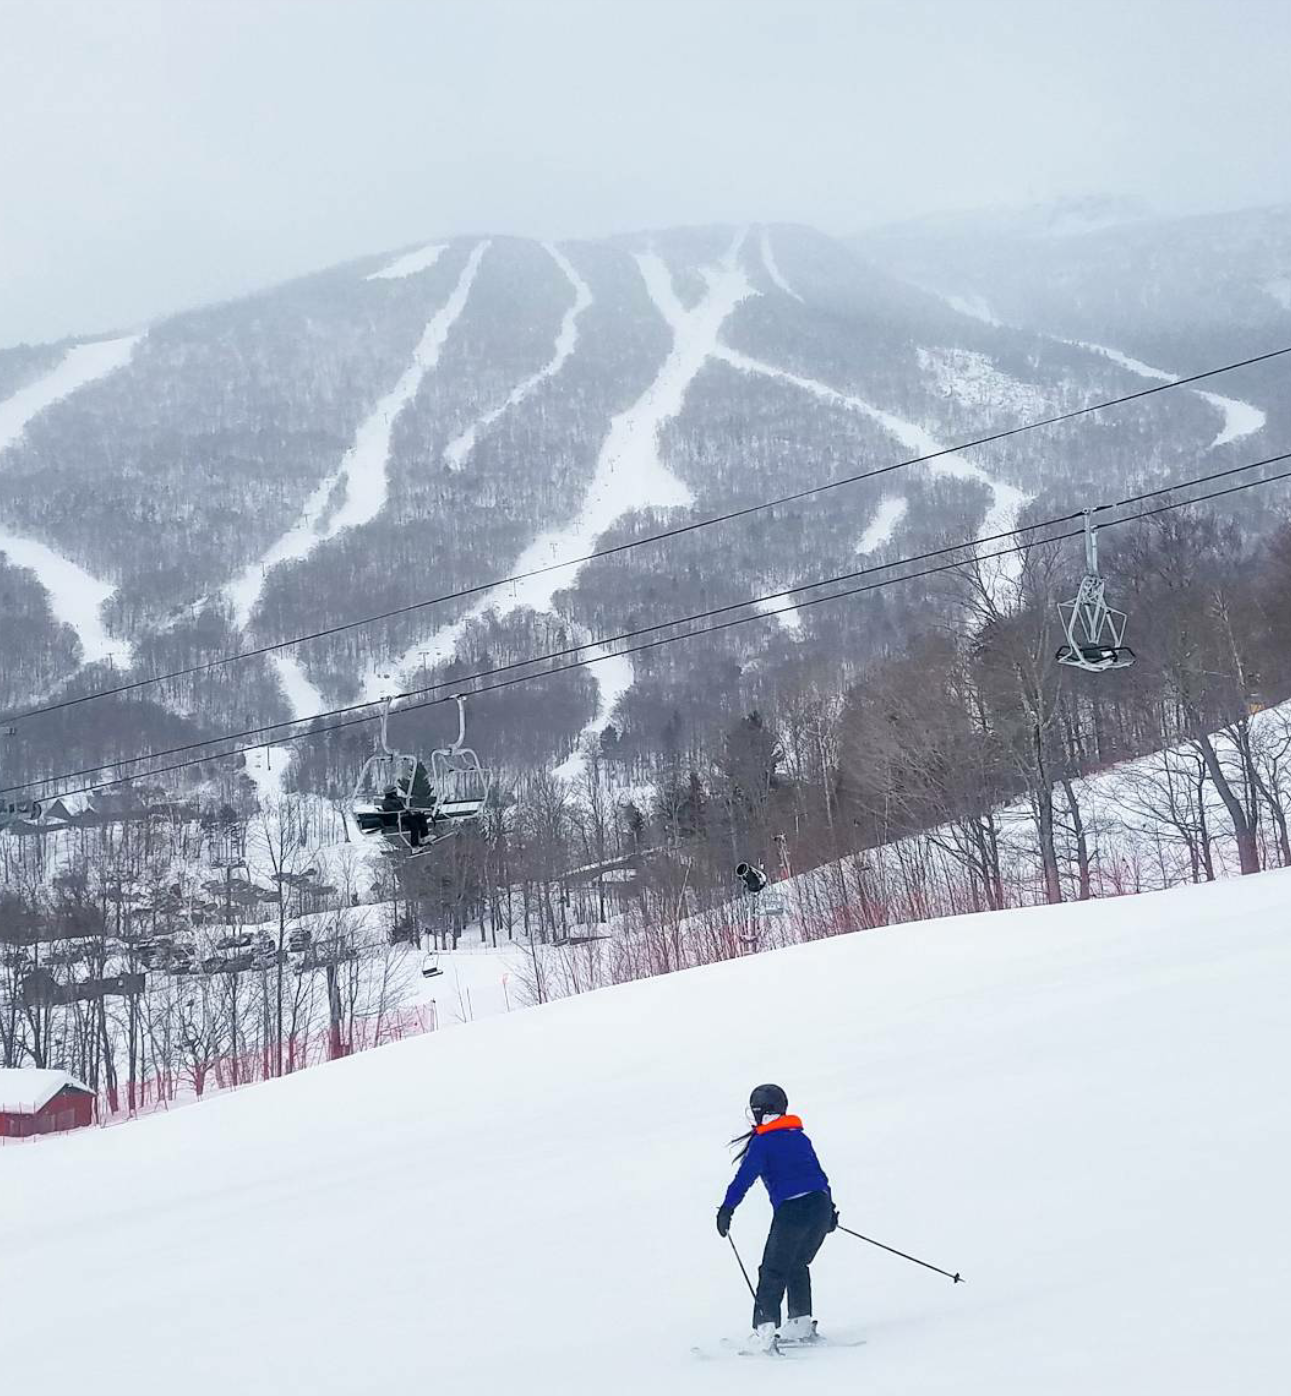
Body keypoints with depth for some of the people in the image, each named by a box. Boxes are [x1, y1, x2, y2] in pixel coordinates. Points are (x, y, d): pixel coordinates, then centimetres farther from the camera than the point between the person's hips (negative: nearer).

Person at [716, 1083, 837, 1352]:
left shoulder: (762, 1142, 0)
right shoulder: (800, 1137, 20)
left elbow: (744, 1177, -9)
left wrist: (726, 1209, -10)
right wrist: (830, 1208, 33)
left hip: (791, 1210, -6)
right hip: (820, 1205, 6)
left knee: (774, 1271, -1)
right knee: (798, 1264, 23)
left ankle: (765, 1328, -12)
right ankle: (802, 1324, 20)